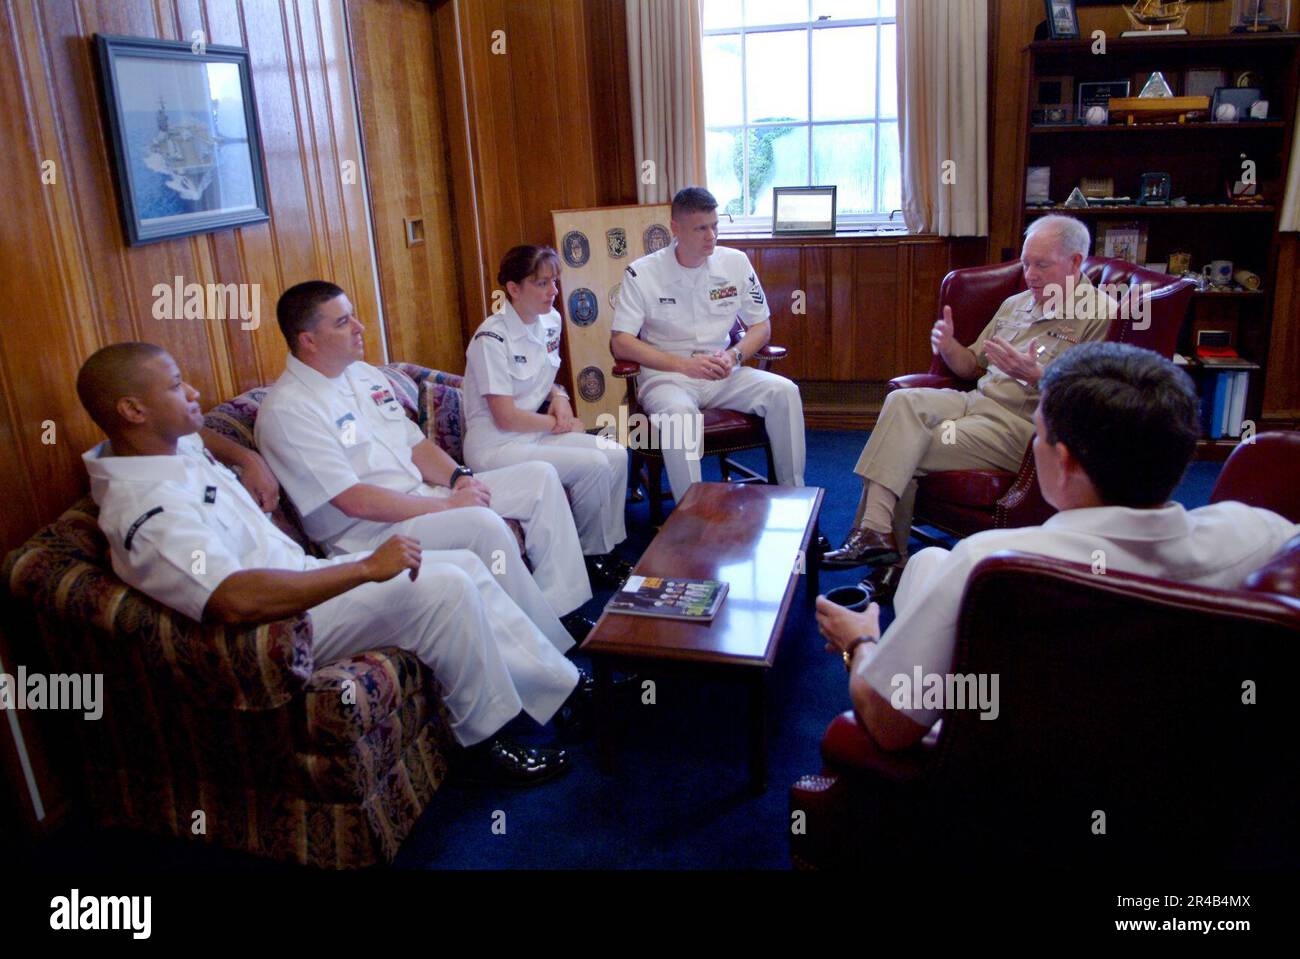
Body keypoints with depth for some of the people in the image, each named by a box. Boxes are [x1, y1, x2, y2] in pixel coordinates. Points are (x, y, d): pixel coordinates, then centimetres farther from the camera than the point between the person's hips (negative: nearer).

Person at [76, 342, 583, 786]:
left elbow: (198, 434, 31)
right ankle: (481, 745, -4)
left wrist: (248, 460, 11)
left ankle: (558, 684, 12)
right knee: (445, 588, -22)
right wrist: (367, 568, -38)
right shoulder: (149, 511, -27)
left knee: (465, 566, 3)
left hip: (302, 572, 10)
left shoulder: (170, 445, 4)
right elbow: (238, 599, -41)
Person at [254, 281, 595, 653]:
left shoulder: (364, 374, 12)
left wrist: (458, 477, -4)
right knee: (482, 524, -33)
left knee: (540, 476, 2)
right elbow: (355, 501, -22)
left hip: (423, 497, 9)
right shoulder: (287, 410, -15)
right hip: (367, 532, -9)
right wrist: (446, 505, -20)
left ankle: (563, 606, -1)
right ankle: (553, 646, -18)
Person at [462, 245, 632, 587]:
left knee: (616, 455, -9)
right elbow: (506, 417, -20)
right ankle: (591, 558, 1)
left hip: (534, 432, 8)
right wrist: (560, 424, -9)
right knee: (593, 466, -21)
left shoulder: (550, 321, 5)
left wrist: (559, 397, 0)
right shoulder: (492, 339, -20)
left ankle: (609, 550, 3)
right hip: (495, 446, -8)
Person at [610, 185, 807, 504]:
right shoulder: (642, 274, -6)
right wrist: (685, 365, -18)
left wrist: (734, 355, -12)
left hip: (722, 374, 4)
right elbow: (620, 343, -10)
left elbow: (761, 326, 11)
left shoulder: (735, 263, 4)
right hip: (666, 374, -4)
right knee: (679, 413, -37)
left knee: (784, 391, -20)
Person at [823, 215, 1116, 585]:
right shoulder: (1016, 304, 20)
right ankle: (876, 530, -29)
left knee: (903, 453, -20)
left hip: (1021, 426, -7)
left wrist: (1033, 375, -27)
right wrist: (949, 348, 0)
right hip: (977, 400, 7)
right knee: (902, 400, -22)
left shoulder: (1100, 314, -4)